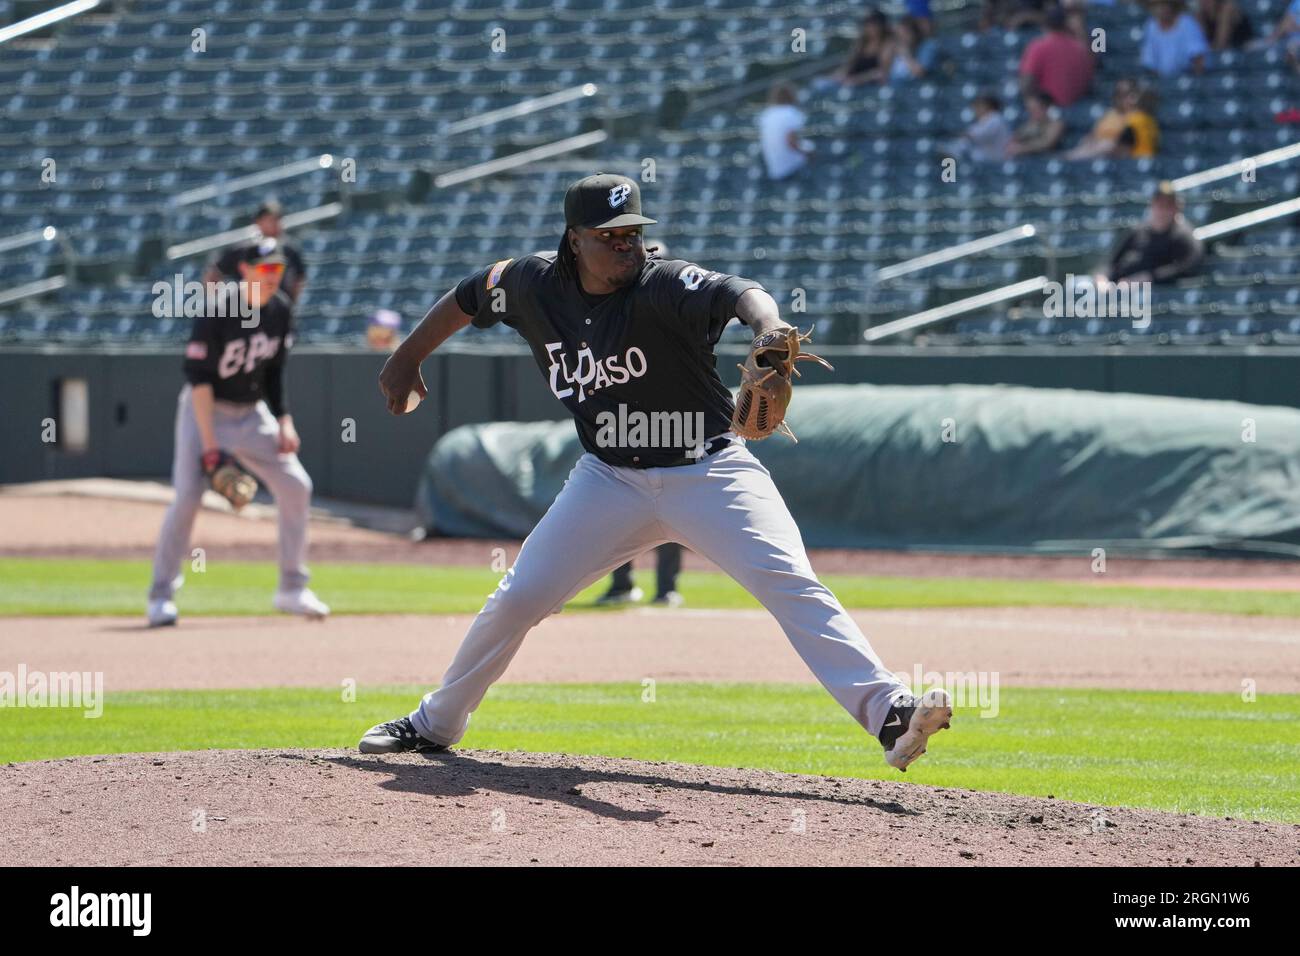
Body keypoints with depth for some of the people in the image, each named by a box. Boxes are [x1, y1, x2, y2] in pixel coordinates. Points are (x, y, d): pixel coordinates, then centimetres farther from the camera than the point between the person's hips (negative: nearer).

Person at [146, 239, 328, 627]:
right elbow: (198, 376, -22)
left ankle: (292, 589, 9)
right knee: (187, 496, -17)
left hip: (252, 413, 6)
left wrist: (283, 420, -3)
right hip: (206, 409, -6)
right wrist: (209, 442, -26)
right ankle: (161, 595, -7)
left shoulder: (280, 310, -3)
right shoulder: (218, 308, -22)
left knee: (296, 485, -2)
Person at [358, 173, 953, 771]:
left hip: (709, 471, -4)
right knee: (517, 598, 2)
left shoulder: (663, 284, -20)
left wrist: (768, 328, -61)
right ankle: (435, 724, 23)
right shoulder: (533, 285, -5)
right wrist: (406, 360, 23)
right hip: (611, 480, 4)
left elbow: (737, 293, -39)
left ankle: (890, 713, -30)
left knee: (789, 582, -22)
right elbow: (468, 298, 16)